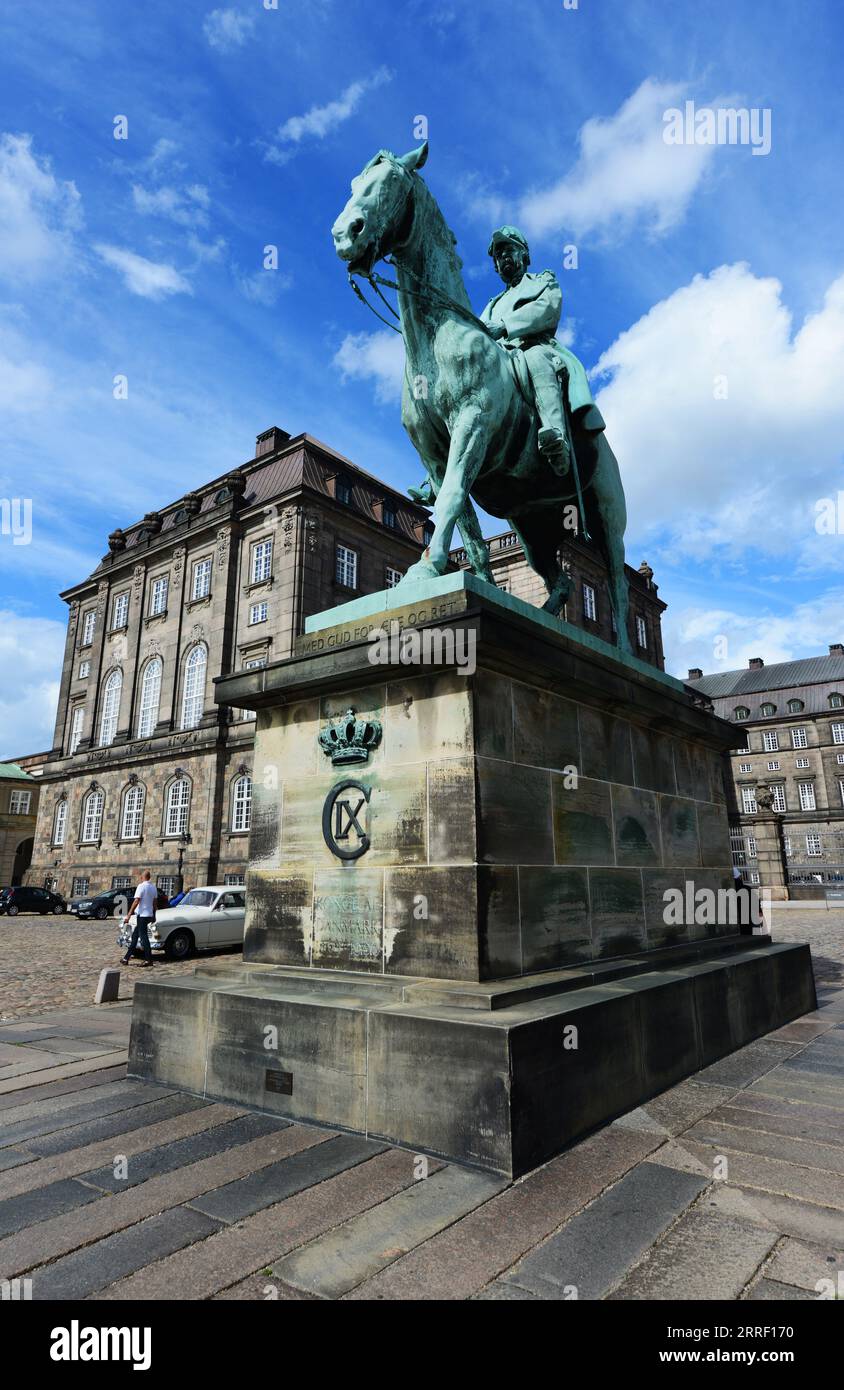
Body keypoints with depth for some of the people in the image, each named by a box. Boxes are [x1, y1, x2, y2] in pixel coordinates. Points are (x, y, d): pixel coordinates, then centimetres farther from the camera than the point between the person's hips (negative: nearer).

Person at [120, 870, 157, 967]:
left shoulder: (141, 886, -14)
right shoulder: (153, 887, 9)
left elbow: (136, 901, -20)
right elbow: (155, 902, 13)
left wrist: (128, 915, -19)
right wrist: (154, 915, 21)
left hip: (142, 915, -8)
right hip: (149, 915, 8)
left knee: (143, 936, -4)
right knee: (135, 936, 15)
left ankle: (149, 960, -3)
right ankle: (126, 958, 19)